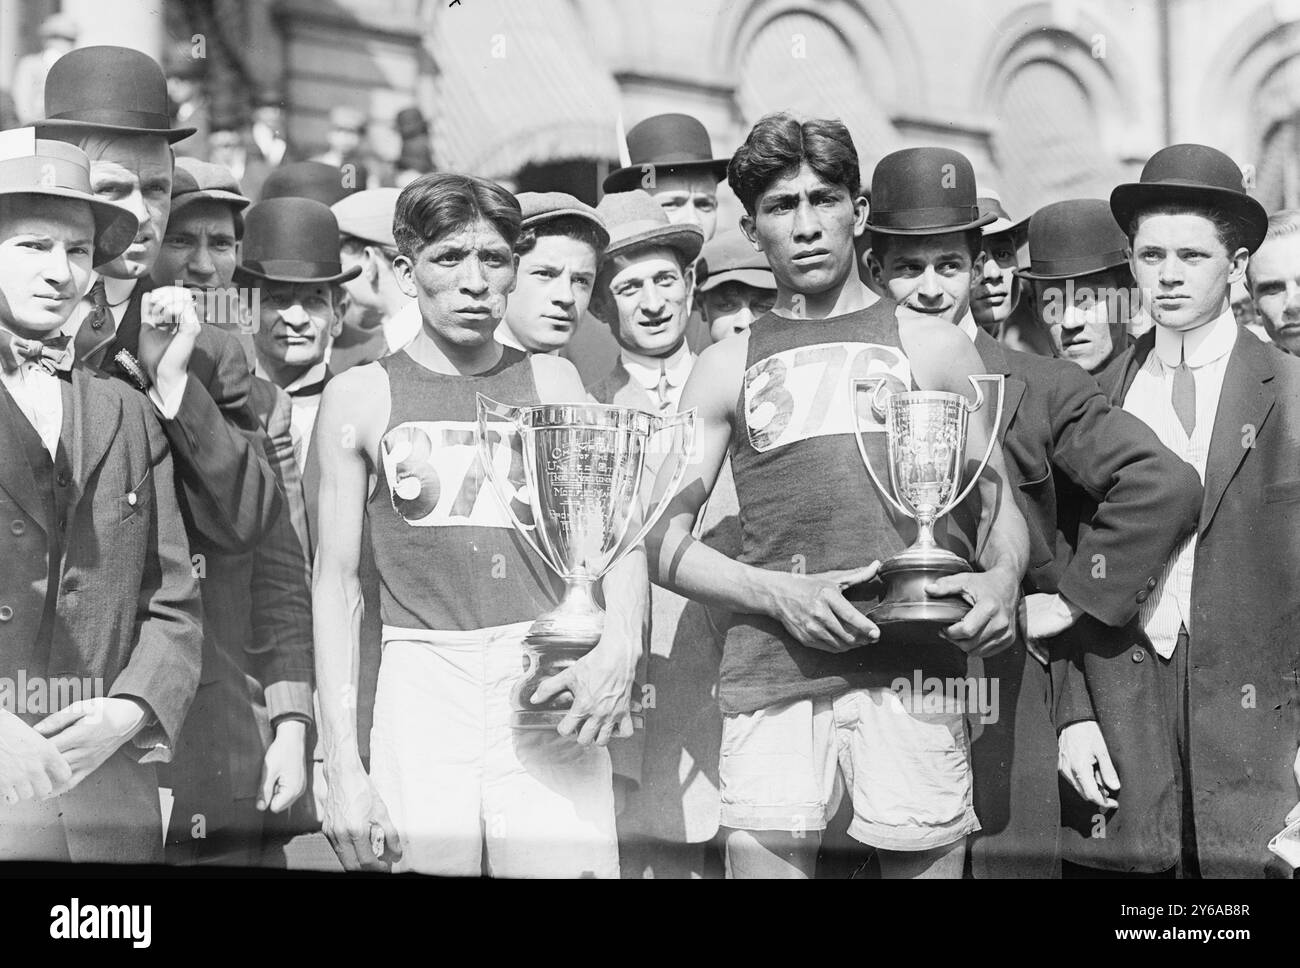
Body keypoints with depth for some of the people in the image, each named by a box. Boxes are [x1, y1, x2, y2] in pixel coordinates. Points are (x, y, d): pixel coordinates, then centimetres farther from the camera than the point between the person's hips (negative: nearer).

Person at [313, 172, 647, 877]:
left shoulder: (549, 380, 12)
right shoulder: (361, 396, 7)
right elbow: (336, 579, 6)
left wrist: (618, 647, -14)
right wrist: (342, 765, -2)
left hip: (549, 688, 1)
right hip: (420, 685, -1)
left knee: (569, 862, -6)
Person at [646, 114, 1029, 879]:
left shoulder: (932, 348, 11)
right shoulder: (726, 369, 12)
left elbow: (1000, 505, 14)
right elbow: (662, 540, 8)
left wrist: (1001, 578, -8)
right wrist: (781, 593, -7)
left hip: (914, 666, 0)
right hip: (771, 668, 0)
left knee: (926, 860, 1)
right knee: (763, 855, -4)